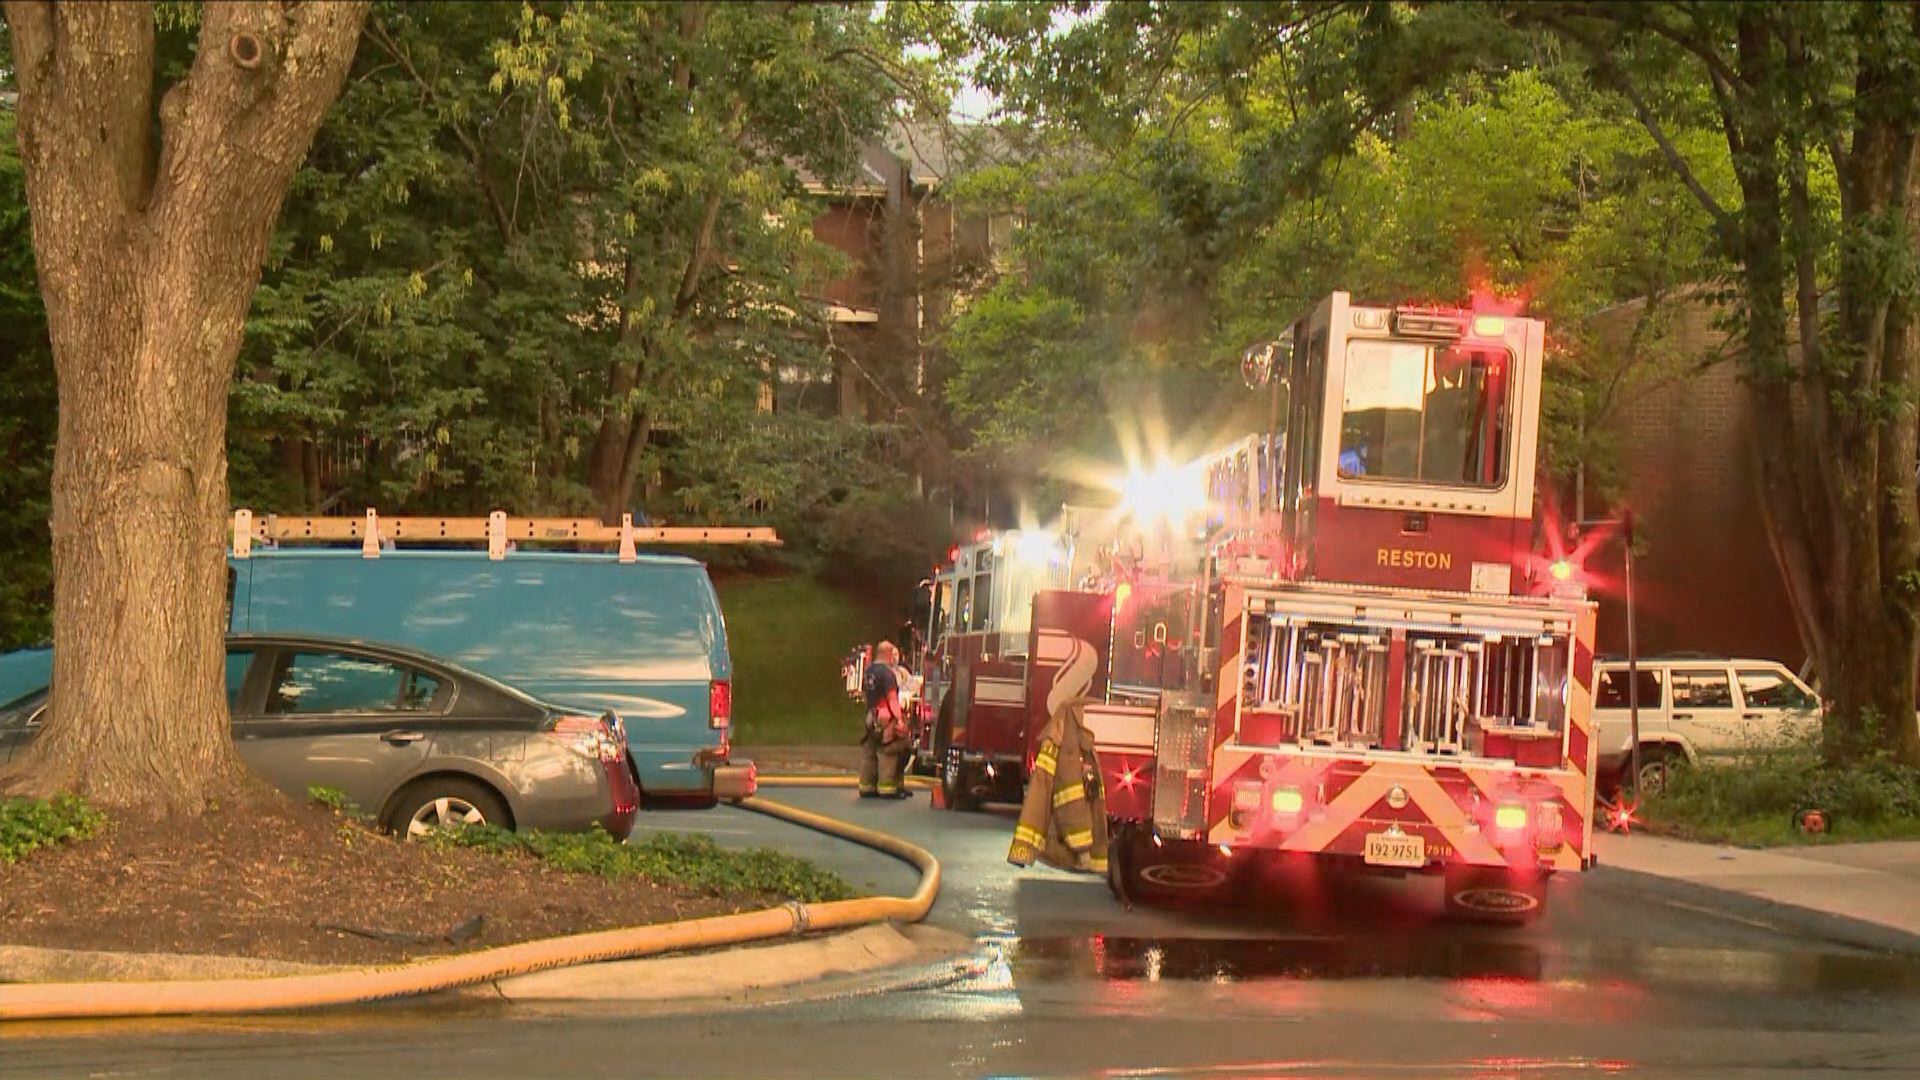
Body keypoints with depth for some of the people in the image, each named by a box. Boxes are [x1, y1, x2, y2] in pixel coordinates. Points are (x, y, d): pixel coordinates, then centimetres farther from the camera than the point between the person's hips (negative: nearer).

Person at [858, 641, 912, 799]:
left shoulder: (868, 670, 12)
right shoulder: (887, 672, -14)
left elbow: (863, 693, 20)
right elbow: (892, 698, -19)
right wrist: (899, 719, -19)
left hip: (871, 716, 9)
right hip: (886, 718, -9)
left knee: (868, 753, 11)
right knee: (887, 755, -6)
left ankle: (866, 787, 14)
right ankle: (887, 788, -8)